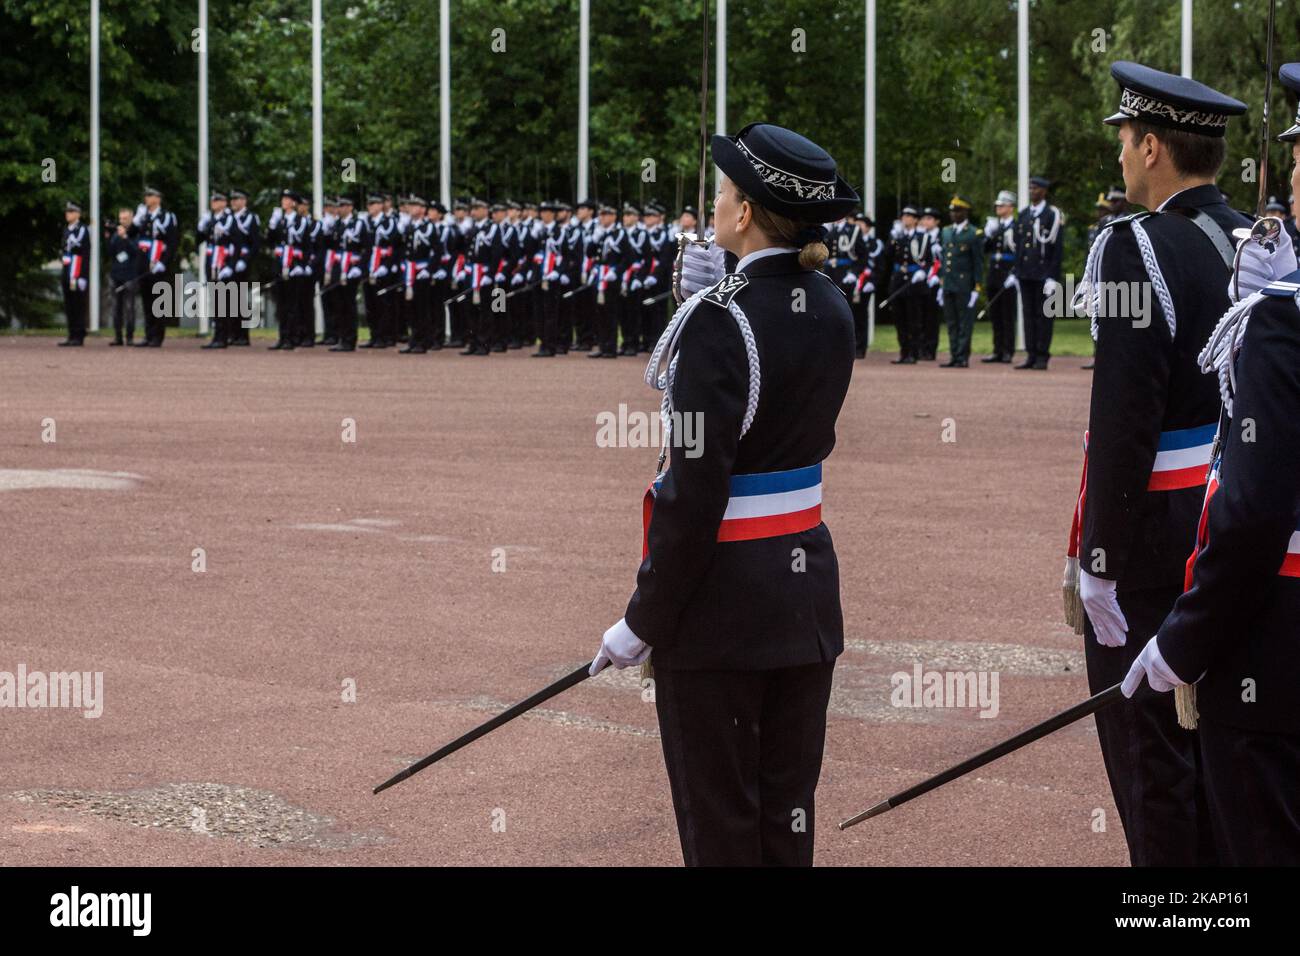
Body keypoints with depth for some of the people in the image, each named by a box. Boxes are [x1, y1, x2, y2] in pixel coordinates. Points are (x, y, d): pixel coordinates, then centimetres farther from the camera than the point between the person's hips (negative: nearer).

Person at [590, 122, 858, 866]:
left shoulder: (719, 320, -20)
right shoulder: (831, 309, 3)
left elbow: (695, 491, -20)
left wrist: (643, 623, -13)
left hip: (725, 596, -7)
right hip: (809, 579, 7)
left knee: (720, 818, 5)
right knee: (790, 807, 14)